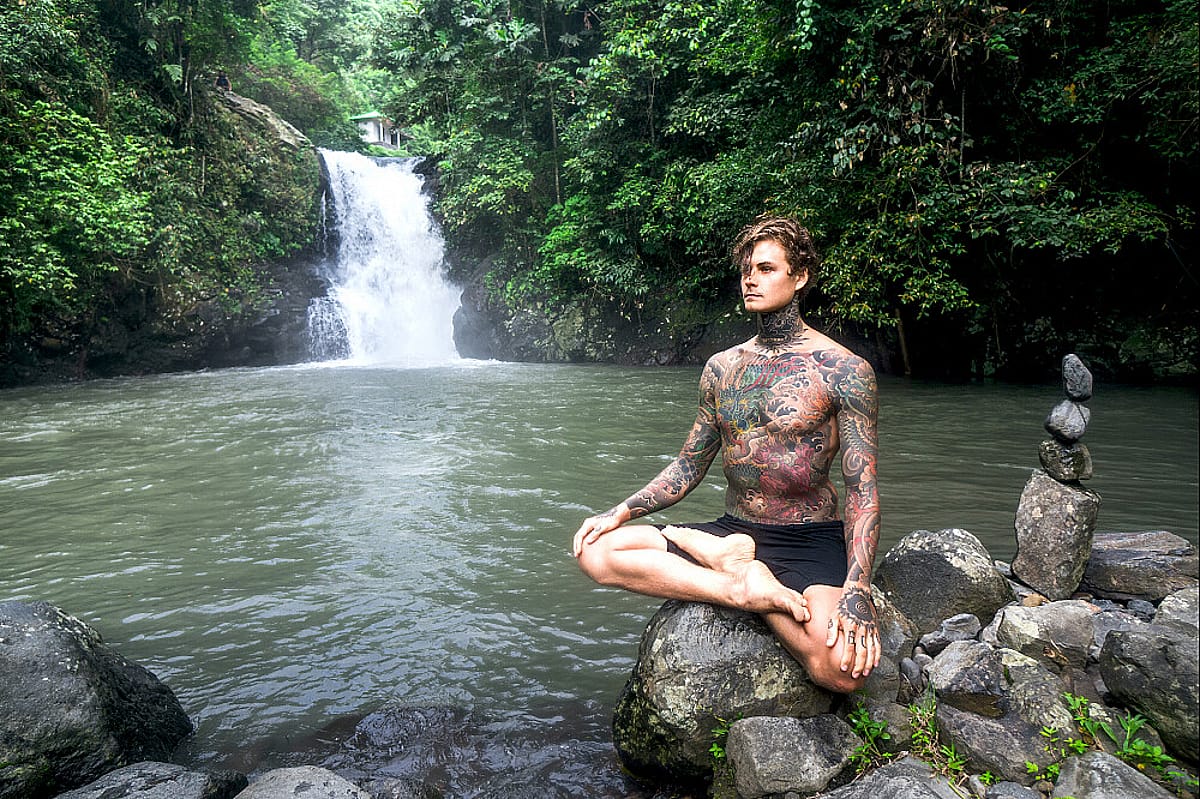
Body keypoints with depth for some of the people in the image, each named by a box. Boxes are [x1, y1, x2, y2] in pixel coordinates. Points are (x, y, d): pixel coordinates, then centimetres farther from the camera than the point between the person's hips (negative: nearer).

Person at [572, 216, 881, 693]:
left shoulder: (844, 371, -7)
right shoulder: (721, 367, 9)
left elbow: (862, 490, -11)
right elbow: (689, 465, 15)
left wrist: (856, 589, -26)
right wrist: (623, 511, 0)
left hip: (810, 542, -4)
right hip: (730, 531, 4)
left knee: (843, 668, -33)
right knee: (595, 549, -15)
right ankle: (745, 585, -21)